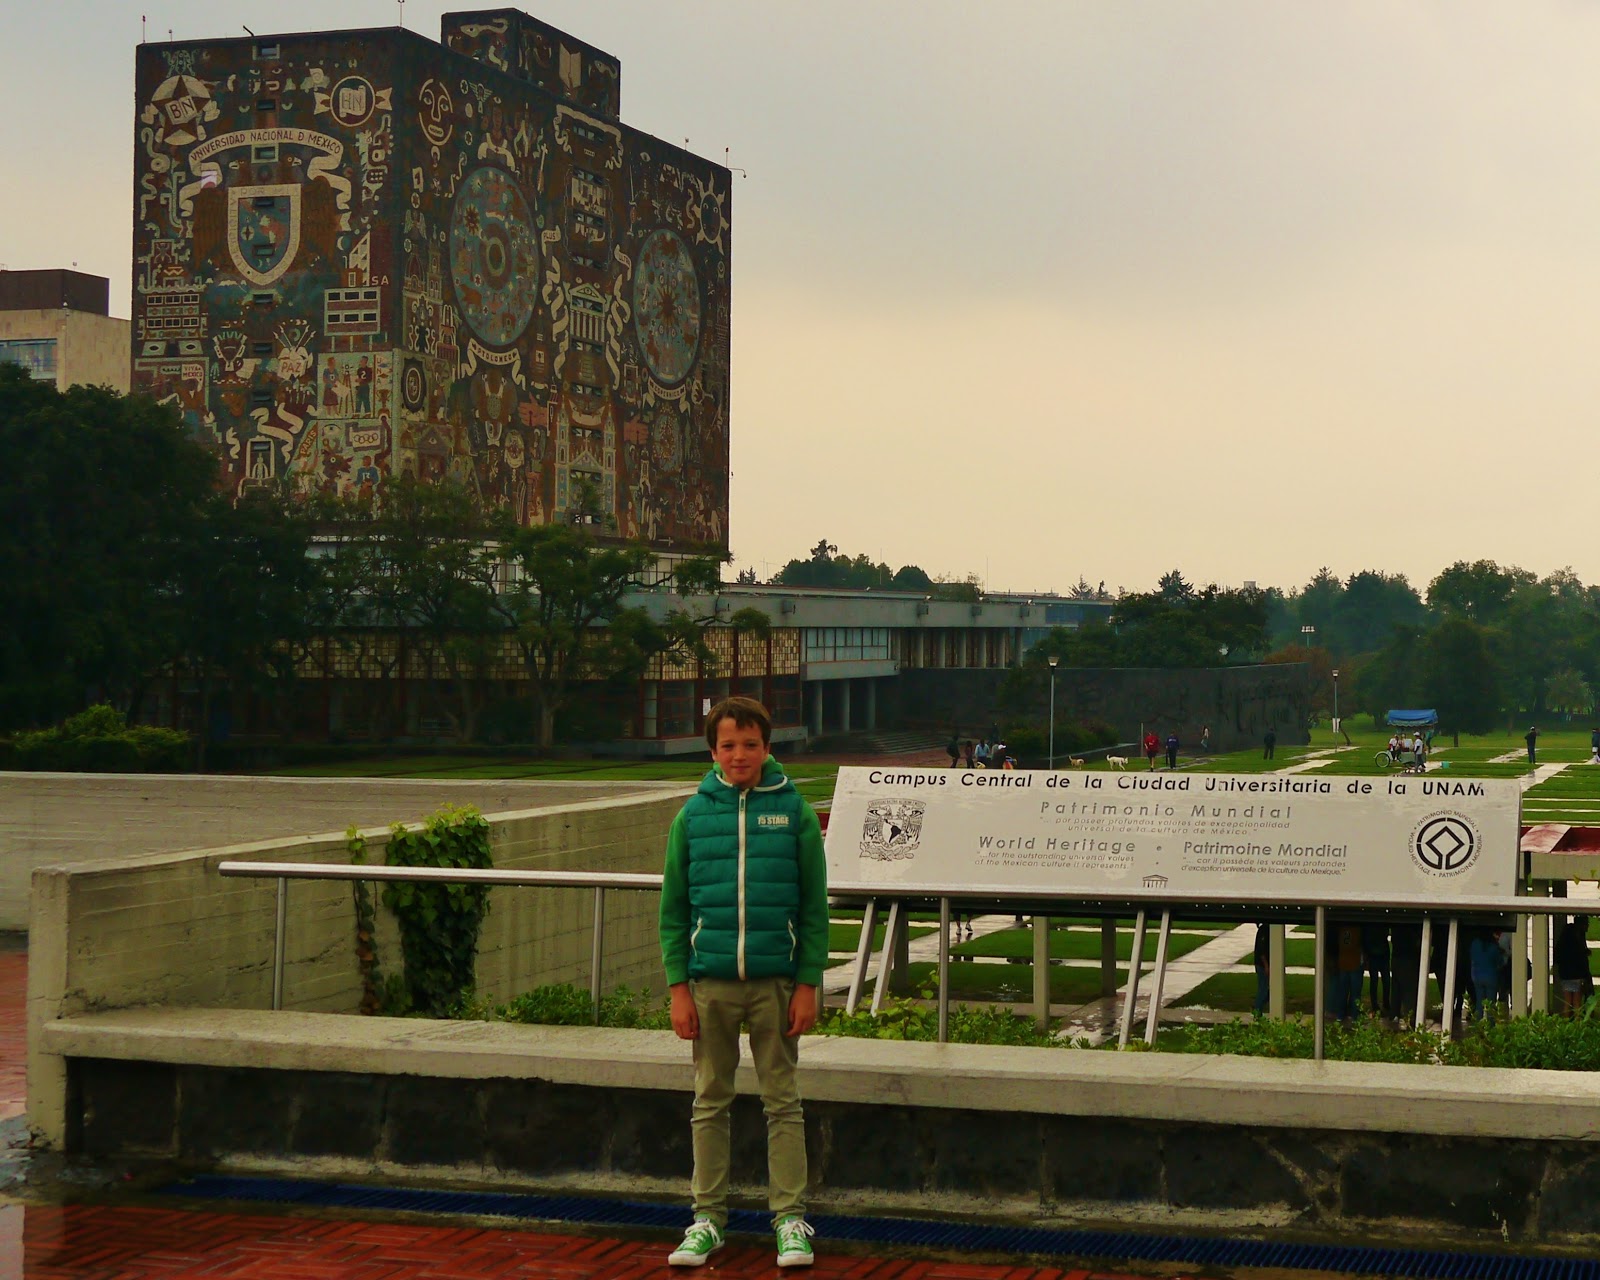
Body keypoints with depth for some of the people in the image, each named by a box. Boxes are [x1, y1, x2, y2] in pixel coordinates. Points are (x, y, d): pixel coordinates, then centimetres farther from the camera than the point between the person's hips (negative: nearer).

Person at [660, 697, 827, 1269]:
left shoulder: (793, 812, -1)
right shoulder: (693, 815, 3)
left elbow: (814, 907, 1)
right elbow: (673, 908, 5)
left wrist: (808, 985, -4)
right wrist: (679, 986, -1)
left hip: (775, 981, -1)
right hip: (710, 983, 1)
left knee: (783, 1102, 6)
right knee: (710, 1102, 10)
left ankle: (790, 1217, 13)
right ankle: (708, 1217, 18)